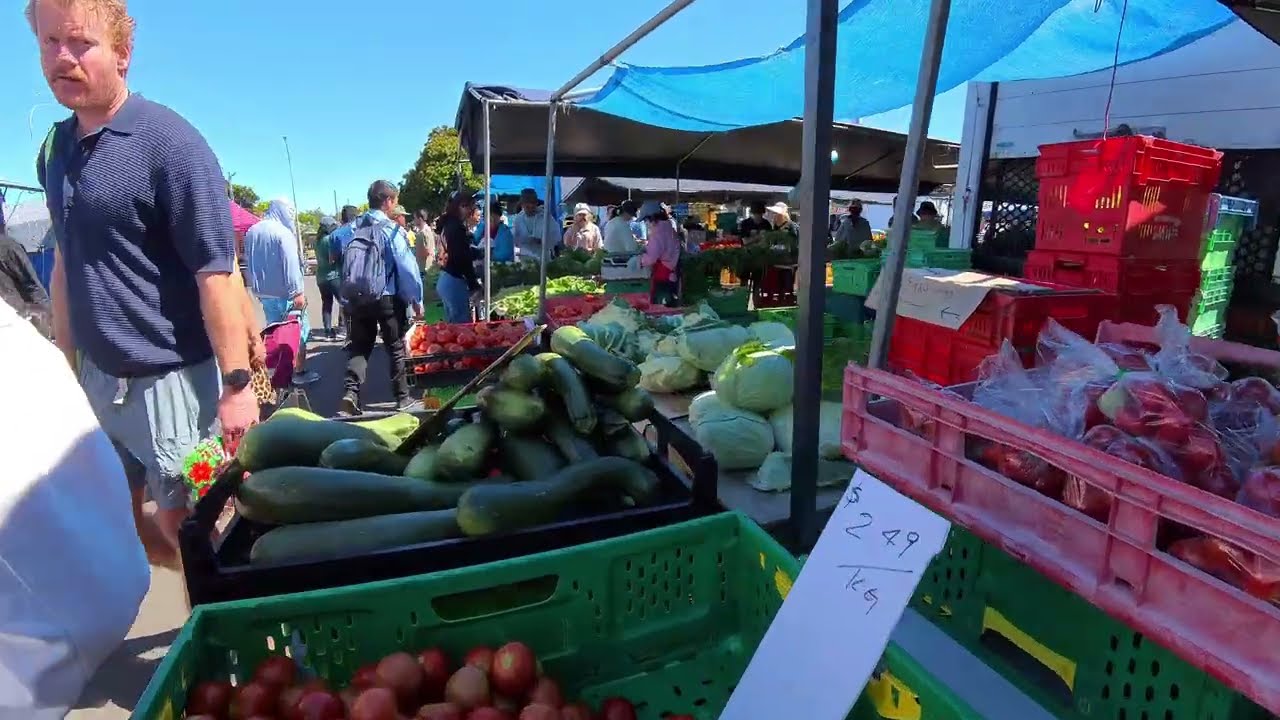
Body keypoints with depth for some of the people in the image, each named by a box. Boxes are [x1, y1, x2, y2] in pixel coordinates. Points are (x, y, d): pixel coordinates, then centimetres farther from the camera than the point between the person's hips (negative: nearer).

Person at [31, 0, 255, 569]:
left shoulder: (168, 143, -14)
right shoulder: (54, 148, 8)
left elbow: (216, 272, -19)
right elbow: (66, 263, 17)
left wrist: (236, 385, -22)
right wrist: (64, 364, 17)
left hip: (171, 378, -7)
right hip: (96, 376, 8)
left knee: (183, 523, 6)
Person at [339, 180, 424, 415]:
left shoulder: (354, 228, 6)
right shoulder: (391, 229, -11)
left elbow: (344, 263, 9)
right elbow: (407, 266, -14)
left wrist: (348, 295, 17)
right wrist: (417, 299, -6)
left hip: (356, 298, 4)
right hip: (388, 298, -4)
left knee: (359, 347, 11)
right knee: (396, 347, 10)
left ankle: (350, 393, -6)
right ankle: (402, 397, 18)